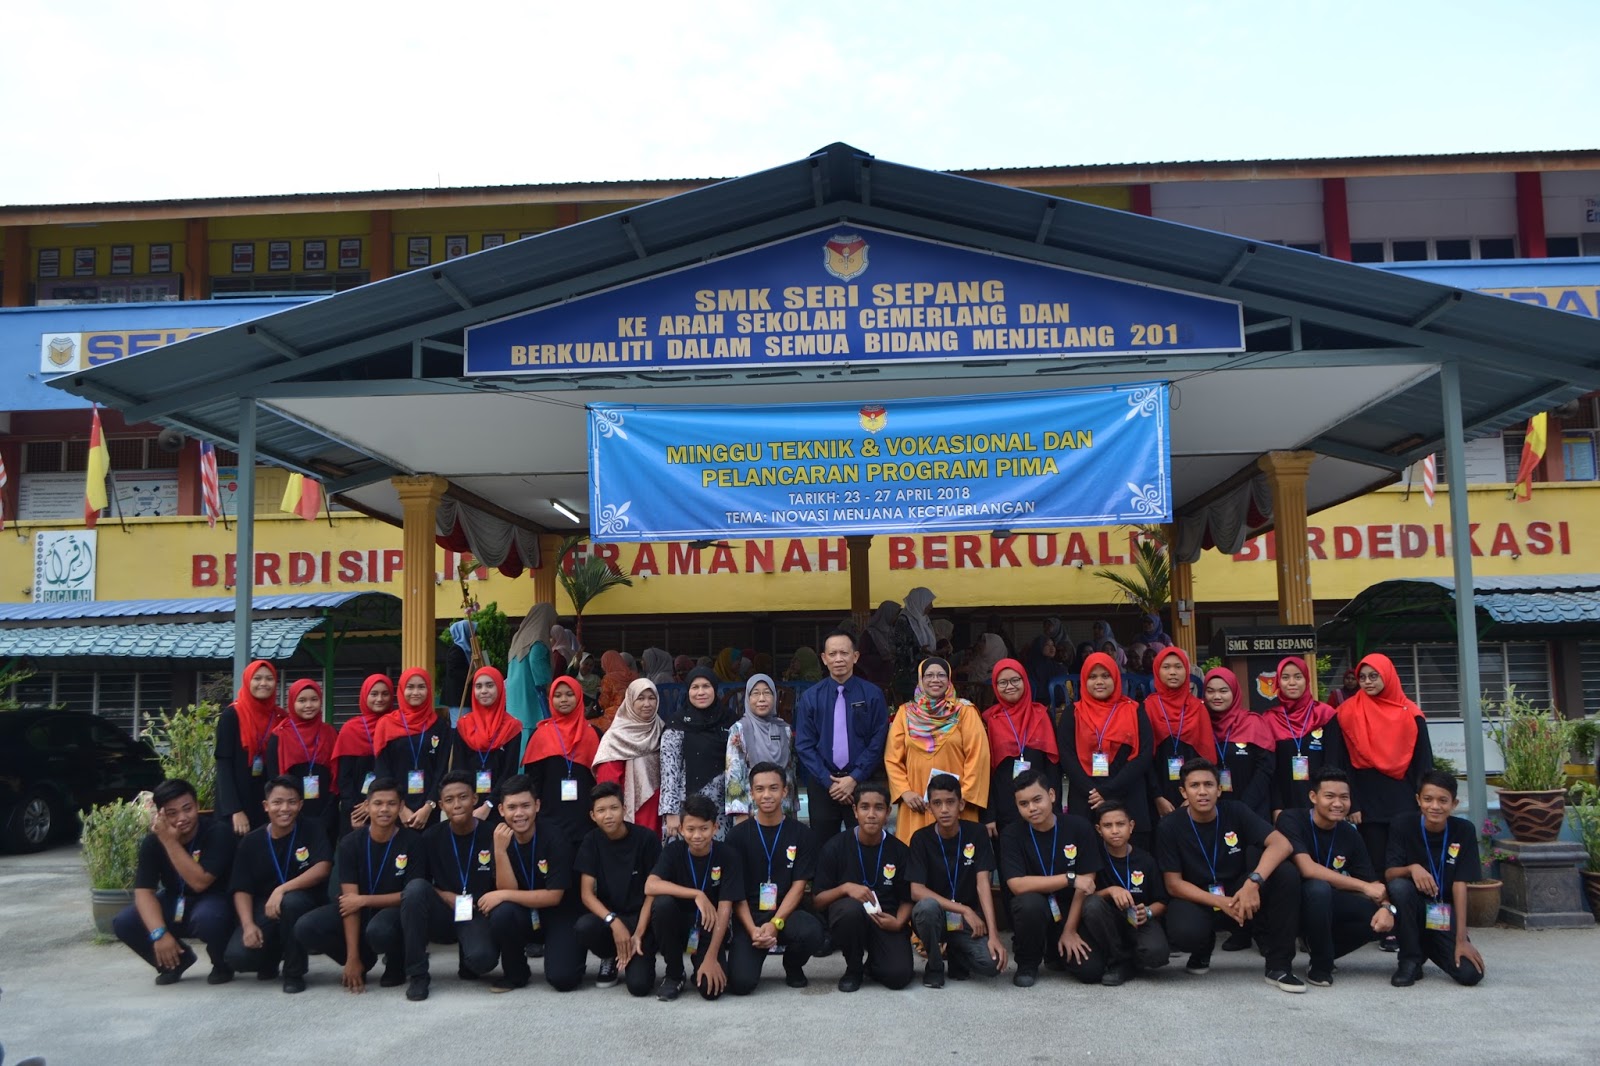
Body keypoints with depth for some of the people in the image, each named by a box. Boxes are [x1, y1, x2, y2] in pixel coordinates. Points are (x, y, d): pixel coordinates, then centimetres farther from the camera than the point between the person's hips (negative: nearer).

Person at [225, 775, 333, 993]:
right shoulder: (250, 842, 0)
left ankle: (294, 973, -16)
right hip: (262, 908, 2)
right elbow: (241, 890, -2)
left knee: (291, 901, -38)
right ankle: (271, 958, 16)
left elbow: (323, 869, -19)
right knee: (236, 956, -24)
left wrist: (282, 889, -29)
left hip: (302, 903, -2)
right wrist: (248, 925, -19)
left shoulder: (311, 832, -5)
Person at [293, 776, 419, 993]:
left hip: (395, 911, -4)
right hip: (359, 912, 4)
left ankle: (397, 964, -1)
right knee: (305, 929, -21)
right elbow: (350, 899, -14)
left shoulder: (412, 841, -13)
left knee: (378, 931, -38)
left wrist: (364, 900, -18)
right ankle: (364, 959, 5)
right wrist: (352, 958, -19)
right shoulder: (351, 843, -7)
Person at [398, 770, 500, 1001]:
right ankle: (417, 974, -17)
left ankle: (467, 959, 8)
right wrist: (446, 896, -11)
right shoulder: (431, 838, -2)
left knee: (482, 958, -34)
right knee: (415, 887, -29)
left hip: (476, 916, -2)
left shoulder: (491, 836, -8)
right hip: (441, 916, 2)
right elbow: (417, 886, 5)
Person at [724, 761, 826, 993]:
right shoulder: (738, 835, 2)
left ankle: (793, 966, 3)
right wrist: (752, 929, -17)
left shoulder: (801, 835, 2)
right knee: (741, 982, -24)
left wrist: (775, 924, -17)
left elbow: (798, 886, -3)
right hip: (749, 916, 0)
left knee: (811, 932, -34)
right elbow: (735, 890, -2)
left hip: (786, 913, 1)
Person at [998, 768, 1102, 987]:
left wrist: (1070, 931, -10)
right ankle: (1027, 964, -7)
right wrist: (1069, 878, -24)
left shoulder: (1078, 827, -8)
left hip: (1072, 912, 2)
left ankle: (1056, 952, 17)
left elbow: (1085, 883, -7)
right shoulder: (1012, 835, -11)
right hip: (1034, 911, -2)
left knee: (1092, 970, -19)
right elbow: (1017, 885, -22)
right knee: (1030, 902, -36)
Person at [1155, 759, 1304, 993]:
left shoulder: (1235, 812, -8)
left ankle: (1279, 966, -15)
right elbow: (1174, 884, -11)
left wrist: (1253, 882, -36)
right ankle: (1203, 949, 5)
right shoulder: (1169, 826, -12)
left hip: (1239, 892, 2)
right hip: (1196, 899, -2)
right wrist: (1220, 902, -25)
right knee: (1184, 933, -38)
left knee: (1286, 873, -25)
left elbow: (1281, 844, -20)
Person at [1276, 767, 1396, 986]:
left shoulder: (1350, 834, 1)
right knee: (1318, 887, -36)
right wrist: (1364, 886, -25)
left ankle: (1317, 944, 5)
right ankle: (1320, 966, -14)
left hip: (1329, 906, 5)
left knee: (1382, 920, -18)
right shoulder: (1291, 820, -16)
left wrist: (1386, 906, -25)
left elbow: (1372, 881, -1)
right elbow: (1307, 869, -28)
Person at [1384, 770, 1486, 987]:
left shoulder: (1464, 831, -8)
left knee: (1470, 973, -21)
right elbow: (1389, 874, -15)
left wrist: (1461, 940, -16)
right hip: (1413, 910, 0)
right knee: (1400, 886, -33)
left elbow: (1460, 885, -12)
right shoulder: (1403, 827, -9)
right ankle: (1410, 960, -12)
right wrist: (1412, 868, -38)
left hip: (1444, 915, 1)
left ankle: (1429, 946, 13)